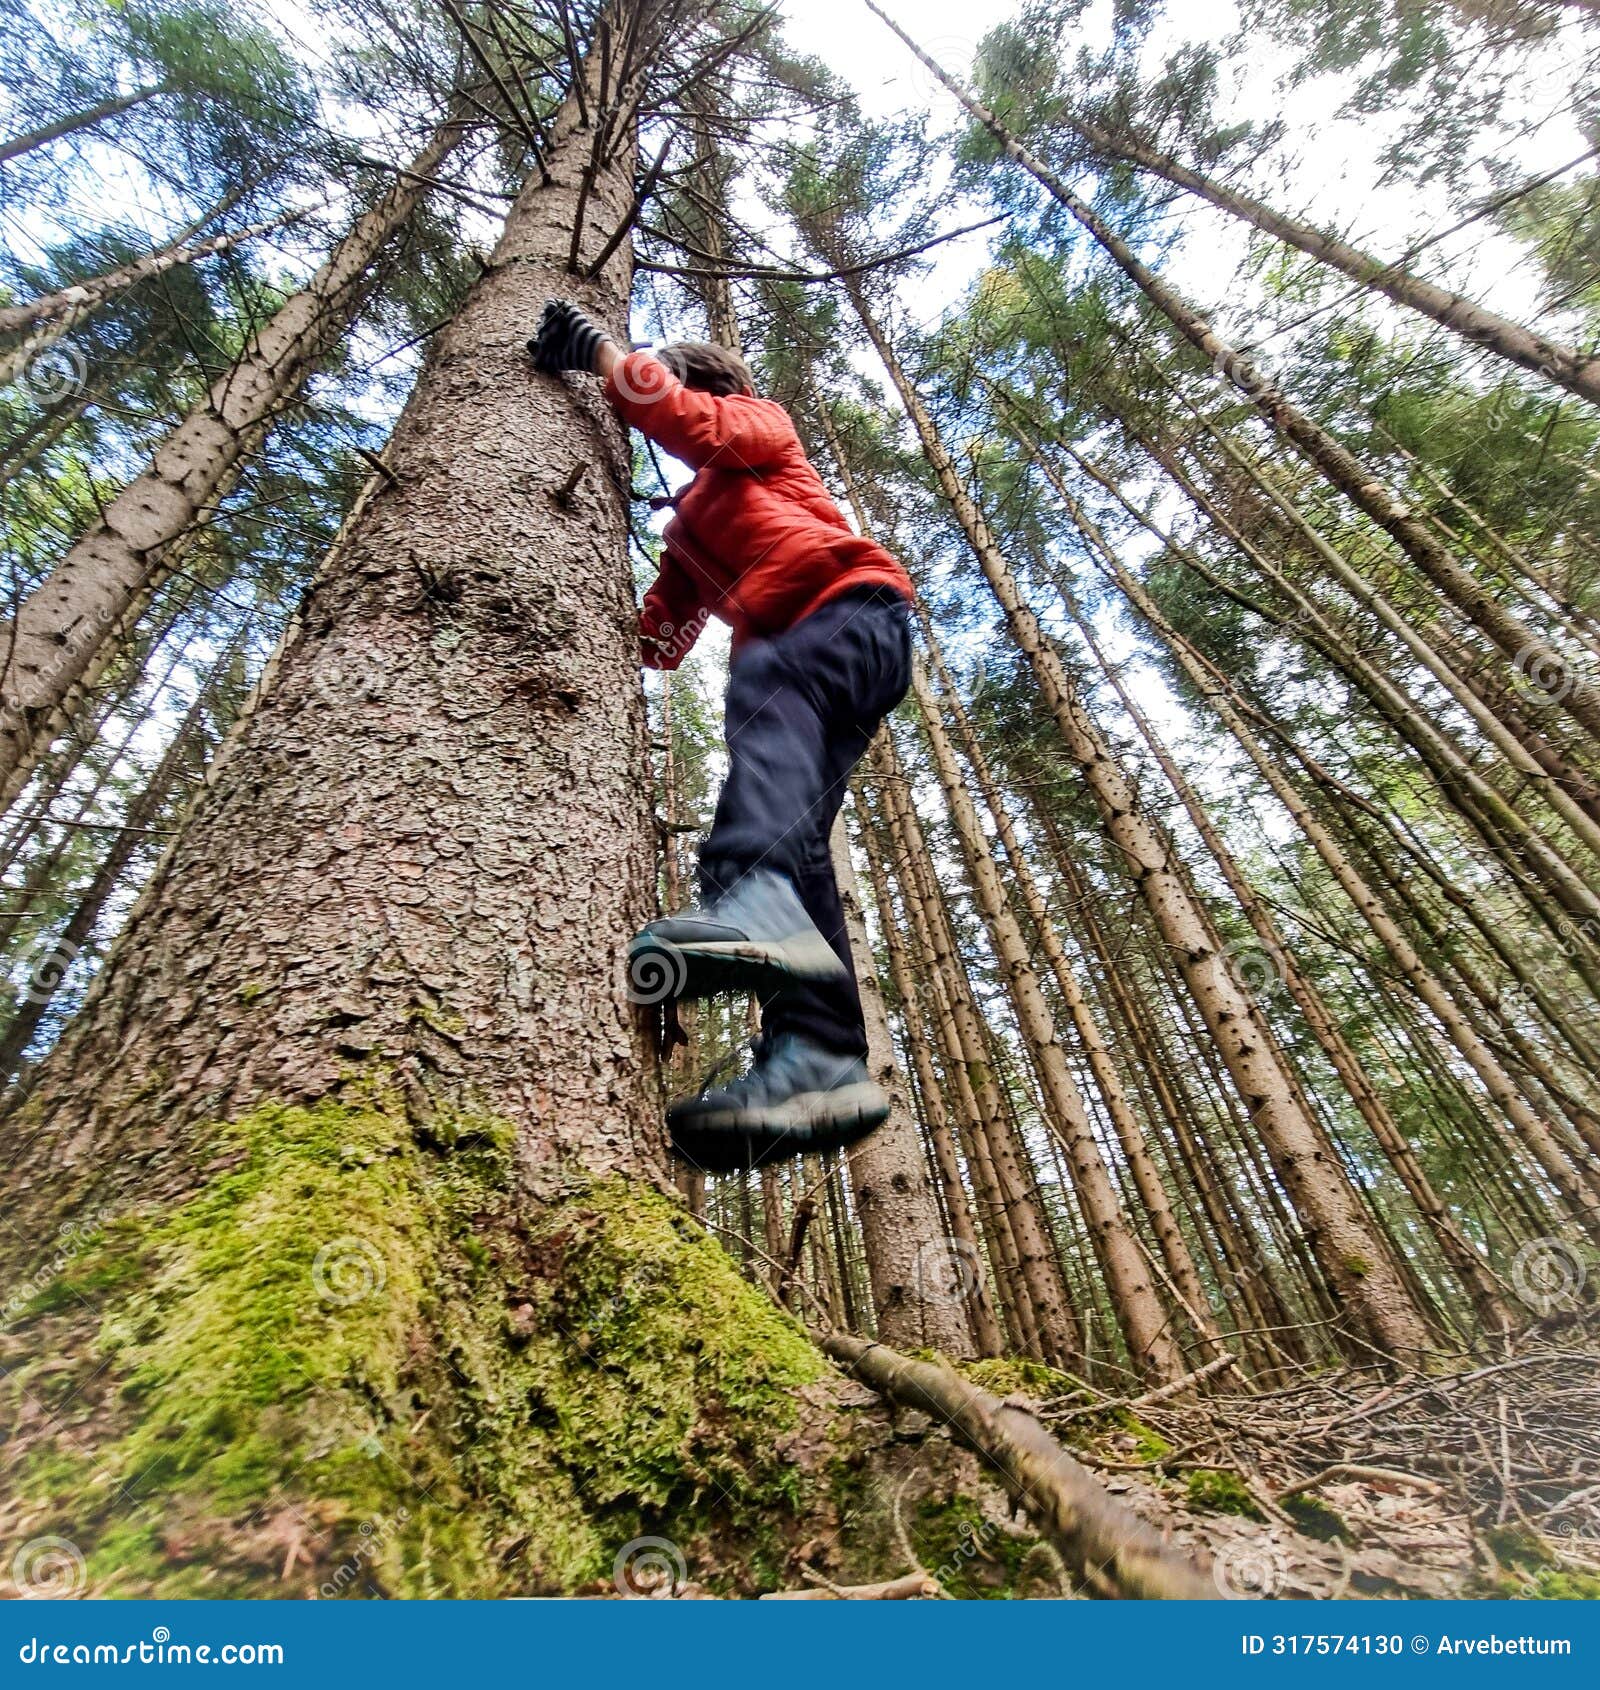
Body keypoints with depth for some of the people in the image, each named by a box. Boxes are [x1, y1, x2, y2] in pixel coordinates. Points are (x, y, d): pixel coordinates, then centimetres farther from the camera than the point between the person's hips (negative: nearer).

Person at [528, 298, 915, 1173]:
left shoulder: (762, 423, 25)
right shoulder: (688, 523, 38)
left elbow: (691, 422, 0)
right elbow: (656, 640, 27)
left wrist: (593, 346, 9)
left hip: (857, 612, -5)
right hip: (793, 667, 5)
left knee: (764, 678, -38)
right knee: (788, 832, -17)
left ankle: (756, 902, -62)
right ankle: (819, 1058, -31)